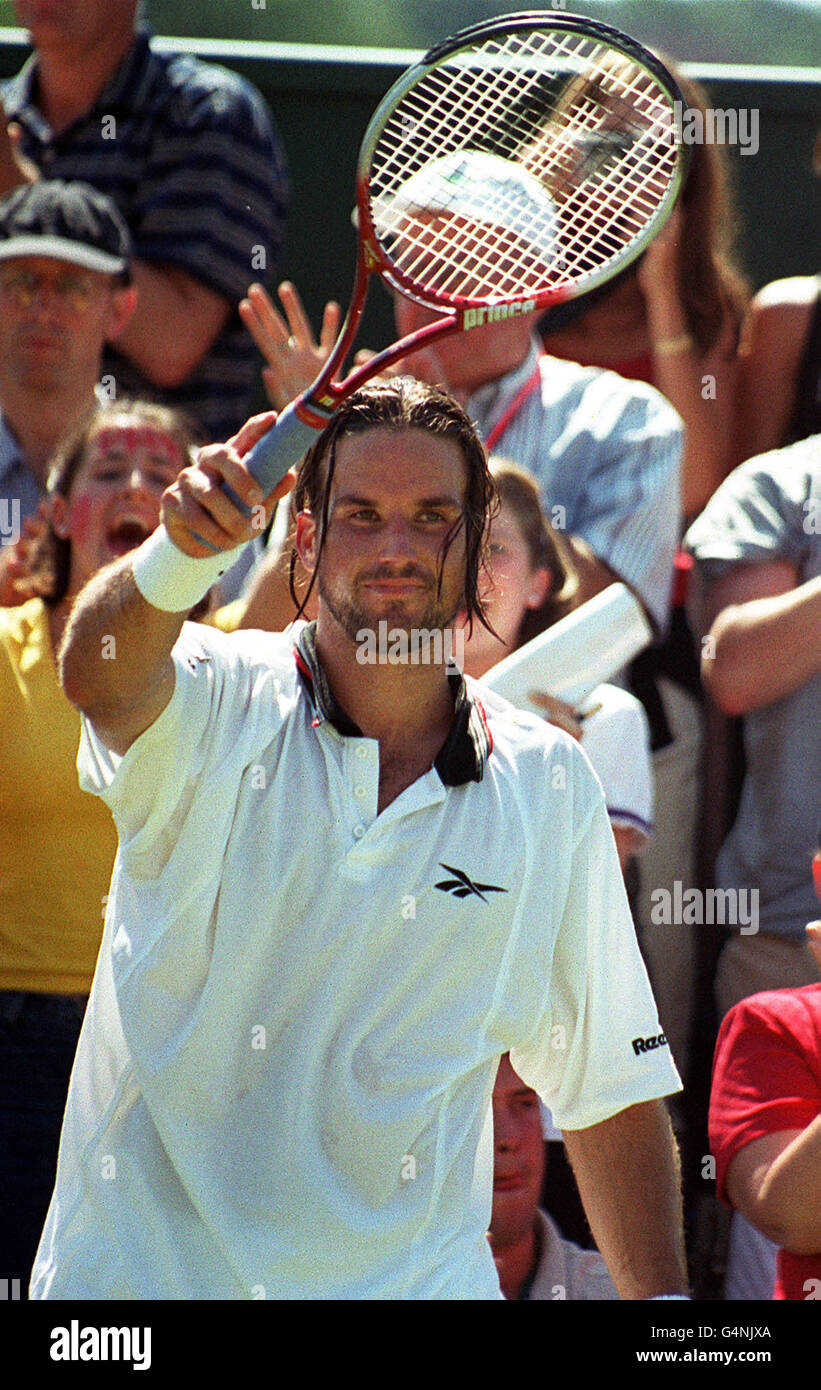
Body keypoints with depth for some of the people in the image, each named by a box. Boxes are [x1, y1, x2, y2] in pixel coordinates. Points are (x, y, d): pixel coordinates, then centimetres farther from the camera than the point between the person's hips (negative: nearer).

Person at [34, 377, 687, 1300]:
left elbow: (608, 1085, 12)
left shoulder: (550, 783, 6)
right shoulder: (217, 710, -2)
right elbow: (99, 678, -27)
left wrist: (662, 1299, 6)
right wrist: (184, 550, -47)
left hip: (416, 1271, 2)